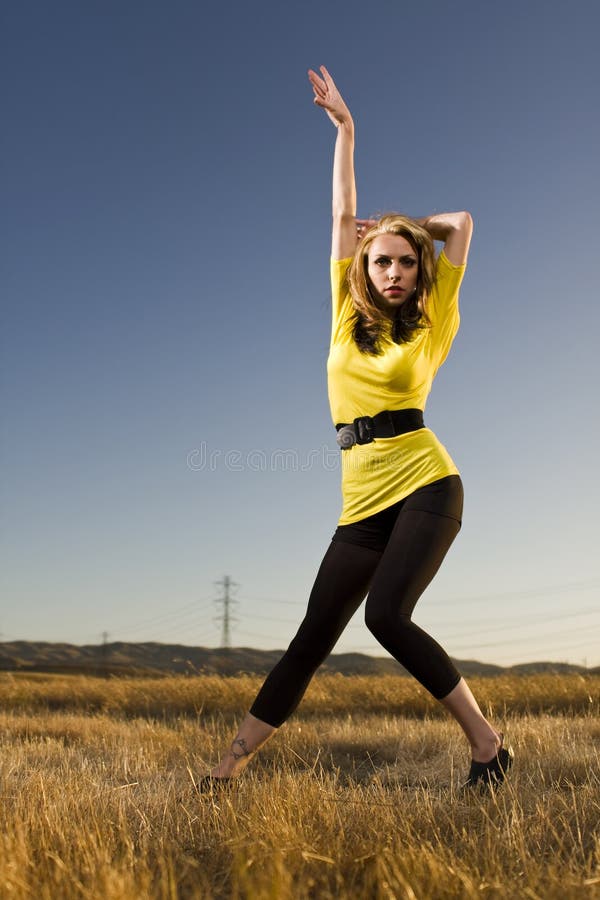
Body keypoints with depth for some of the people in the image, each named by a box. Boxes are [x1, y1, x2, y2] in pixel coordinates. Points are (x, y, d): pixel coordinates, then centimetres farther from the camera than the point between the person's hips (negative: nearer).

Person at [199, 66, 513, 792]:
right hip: (363, 501, 4)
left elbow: (462, 223, 11)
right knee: (313, 635, 2)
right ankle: (230, 765, 7)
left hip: (425, 484, -3)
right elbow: (343, 216, 13)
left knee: (386, 615, -22)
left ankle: (487, 743, -7)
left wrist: (406, 227, 23)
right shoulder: (347, 320, 12)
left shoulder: (432, 326, 5)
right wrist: (343, 127, 15)